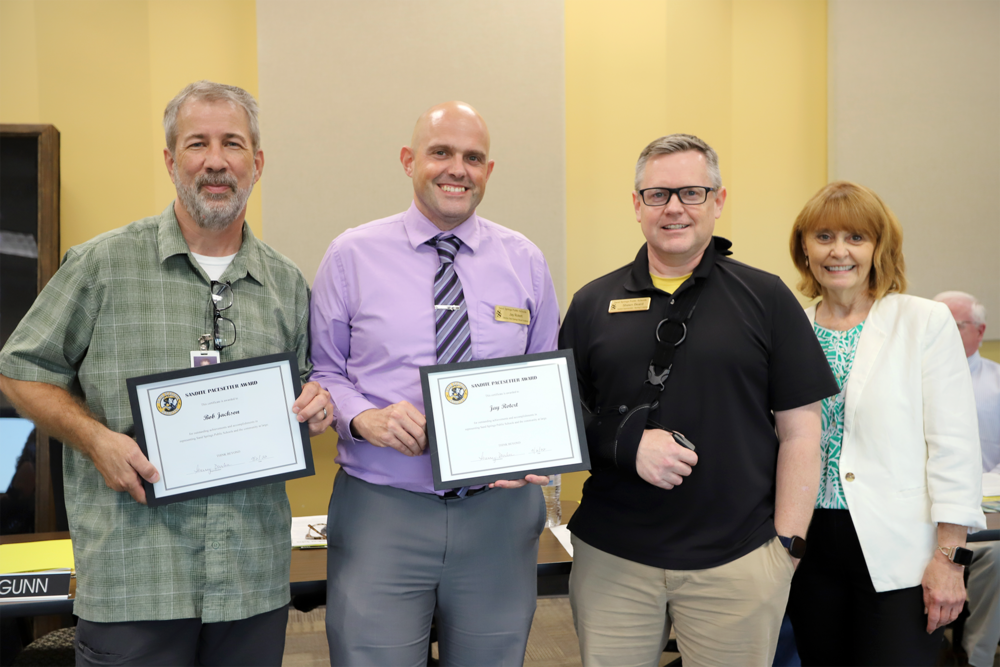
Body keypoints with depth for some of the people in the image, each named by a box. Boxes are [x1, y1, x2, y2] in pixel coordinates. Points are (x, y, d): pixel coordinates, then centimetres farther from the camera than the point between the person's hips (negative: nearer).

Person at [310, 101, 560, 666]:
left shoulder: (526, 262, 6)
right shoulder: (352, 255, 1)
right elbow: (321, 371, 5)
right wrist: (362, 416, -15)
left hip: (499, 511, 2)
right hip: (380, 513, -1)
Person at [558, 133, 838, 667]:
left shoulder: (766, 298, 2)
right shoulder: (593, 303, 7)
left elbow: (799, 432, 2)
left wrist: (787, 543, -5)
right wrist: (627, 444, -10)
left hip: (737, 562, -1)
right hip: (611, 558, 2)